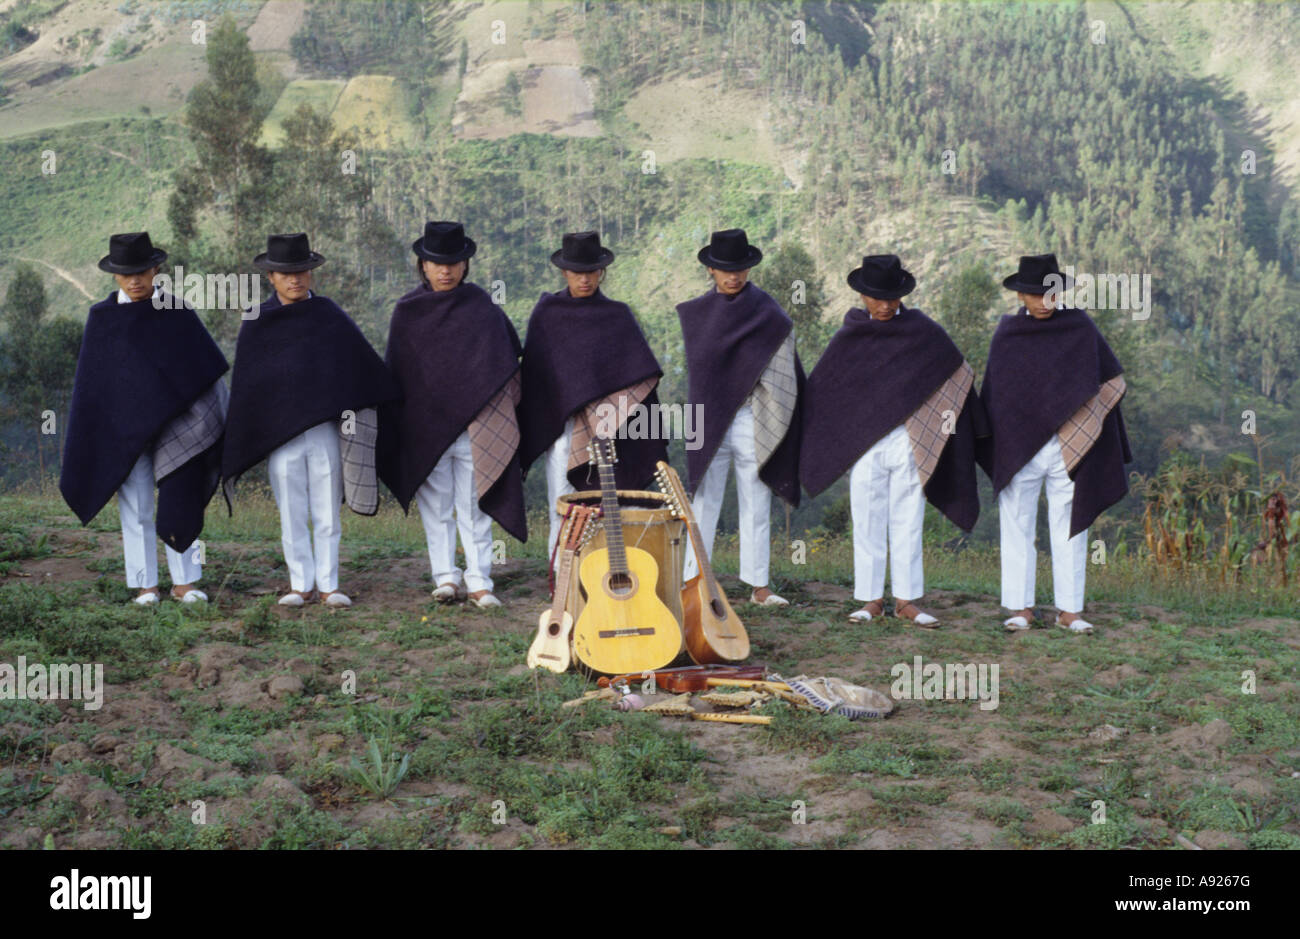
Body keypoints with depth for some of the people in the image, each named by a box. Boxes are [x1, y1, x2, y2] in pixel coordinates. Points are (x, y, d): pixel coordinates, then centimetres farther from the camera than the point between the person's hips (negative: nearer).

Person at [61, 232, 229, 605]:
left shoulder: (178, 312, 2)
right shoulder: (101, 318, 2)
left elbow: (209, 366, 5)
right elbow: (89, 379, 5)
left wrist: (223, 414, 0)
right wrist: (86, 439, 2)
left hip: (175, 426, 0)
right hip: (125, 426, 0)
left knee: (180, 503, -2)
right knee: (136, 508, 2)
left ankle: (184, 581, 7)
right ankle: (144, 584, 9)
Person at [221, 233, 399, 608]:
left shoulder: (330, 316, 3)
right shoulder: (256, 322, 4)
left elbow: (363, 366, 6)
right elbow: (245, 384, 8)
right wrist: (243, 441, 6)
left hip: (325, 431, 0)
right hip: (279, 435, 0)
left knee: (327, 516, 3)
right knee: (291, 516, 5)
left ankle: (328, 585, 10)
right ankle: (300, 584, 13)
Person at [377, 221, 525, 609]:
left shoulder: (481, 307, 4)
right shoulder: (407, 311, 7)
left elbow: (502, 366, 2)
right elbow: (396, 372, 10)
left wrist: (497, 420, -8)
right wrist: (395, 428, 7)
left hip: (475, 425, -1)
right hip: (425, 425, 1)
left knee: (473, 504, 0)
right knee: (436, 504, 3)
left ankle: (479, 581, 3)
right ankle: (445, 576, 9)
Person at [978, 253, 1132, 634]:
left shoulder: (1081, 328, 2)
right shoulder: (1007, 334, 5)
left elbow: (1109, 381, 6)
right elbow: (993, 393, 12)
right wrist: (992, 451, 9)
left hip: (1068, 449, -1)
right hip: (1017, 449, 1)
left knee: (1069, 530, 3)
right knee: (1017, 528, 3)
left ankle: (1069, 610, 10)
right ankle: (1021, 608, 11)